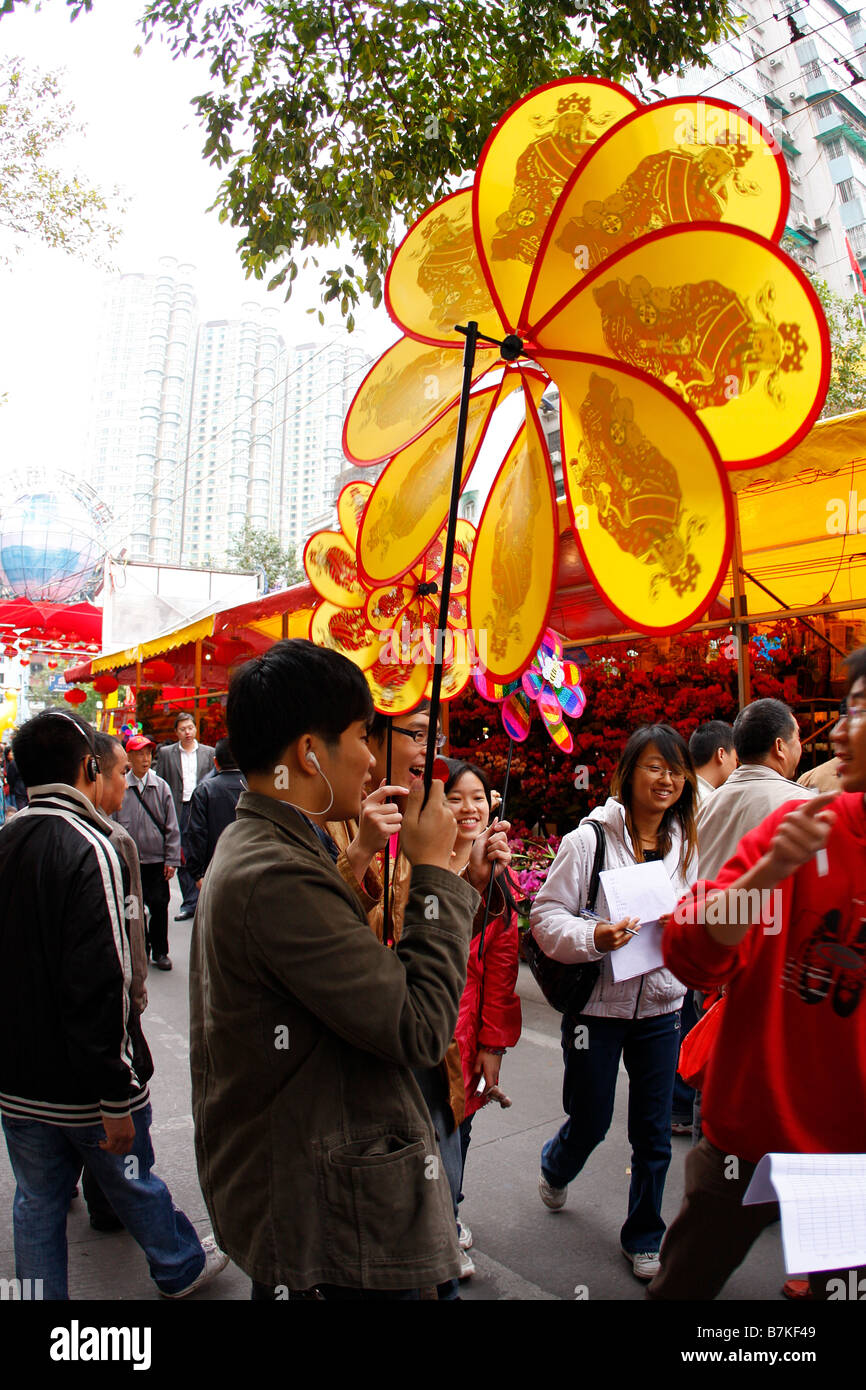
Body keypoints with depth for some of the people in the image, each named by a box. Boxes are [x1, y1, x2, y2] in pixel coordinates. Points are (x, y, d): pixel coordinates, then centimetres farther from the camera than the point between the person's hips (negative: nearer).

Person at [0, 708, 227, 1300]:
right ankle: (182, 1268, 41)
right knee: (134, 1182, 17)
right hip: (83, 1084, -5)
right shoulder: (90, 849, -23)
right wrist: (117, 1096, -19)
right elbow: (102, 983, -27)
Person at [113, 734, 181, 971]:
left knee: (159, 906, 3)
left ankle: (160, 951, 18)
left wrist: (172, 860, -2)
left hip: (156, 859, 0)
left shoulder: (161, 787, -1)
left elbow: (171, 827, 1)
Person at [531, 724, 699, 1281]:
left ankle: (643, 1239, 36)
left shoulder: (686, 845, 2)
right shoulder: (588, 840, -14)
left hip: (661, 1007, 4)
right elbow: (546, 914, -12)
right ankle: (555, 1168, 48)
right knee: (591, 1121, 12)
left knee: (654, 1131, 13)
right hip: (597, 1006, -4)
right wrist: (593, 938, -28)